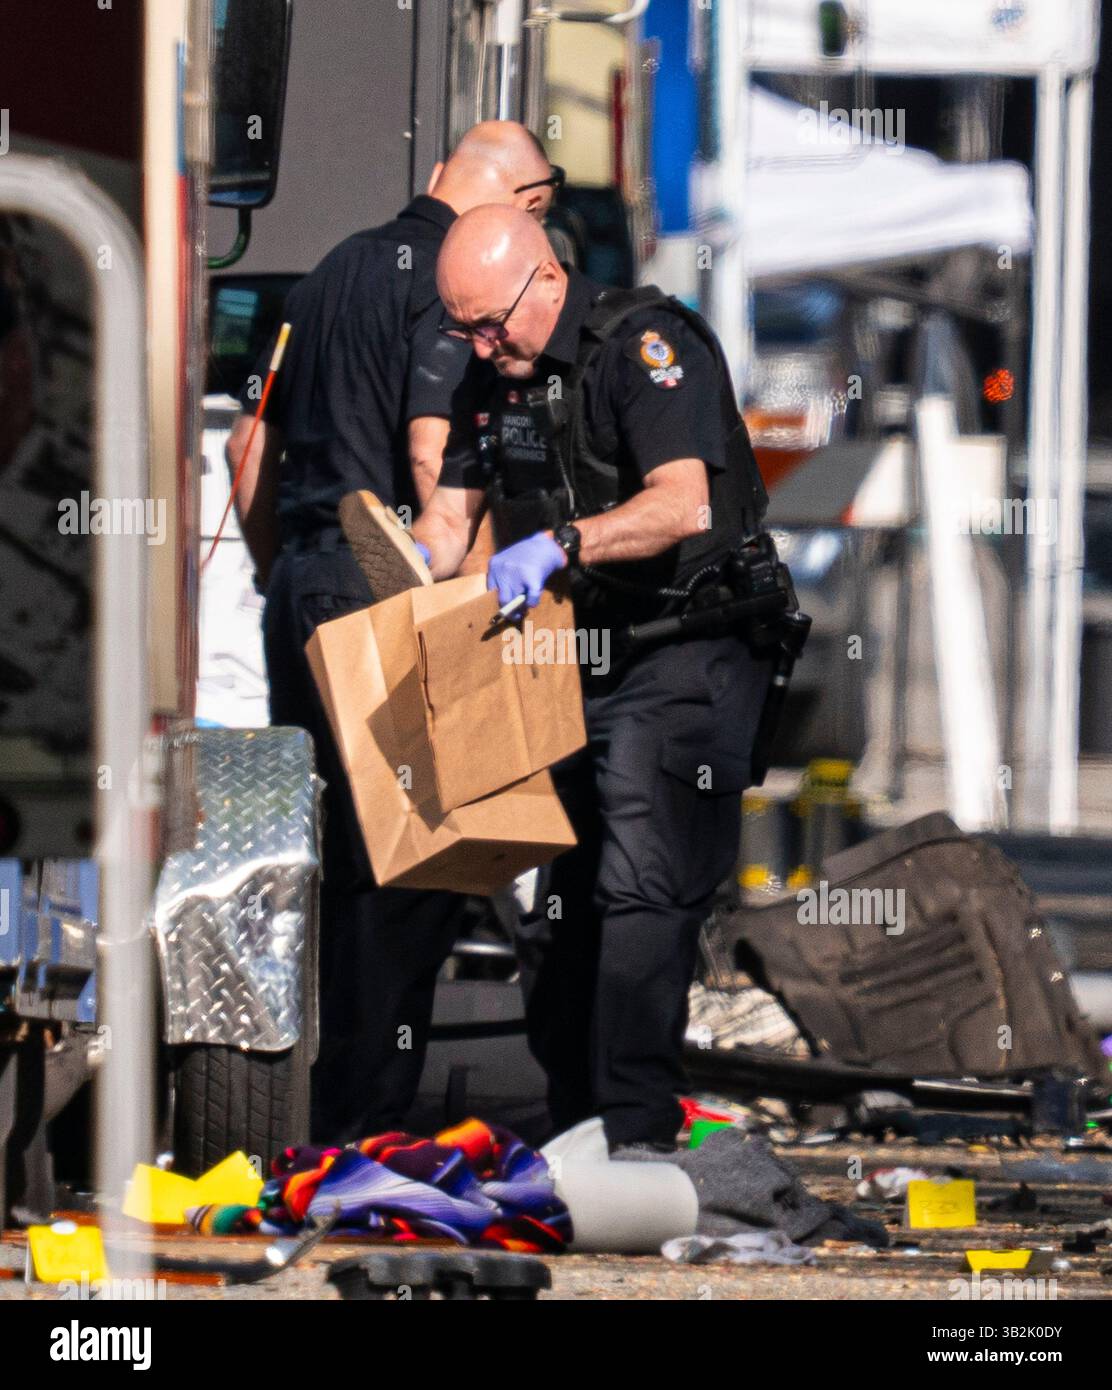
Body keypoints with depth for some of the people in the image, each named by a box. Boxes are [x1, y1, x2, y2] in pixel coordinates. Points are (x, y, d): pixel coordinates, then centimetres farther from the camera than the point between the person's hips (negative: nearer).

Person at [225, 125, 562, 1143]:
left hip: (300, 583, 8)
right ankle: (365, 1119, -4)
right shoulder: (453, 281, -10)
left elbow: (251, 445, 21)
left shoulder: (336, 271, 17)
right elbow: (433, 456, -20)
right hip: (384, 598, -8)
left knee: (332, 857, 14)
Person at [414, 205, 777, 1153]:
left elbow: (681, 504, -27)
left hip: (686, 656, -8)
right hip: (574, 662, 8)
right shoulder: (495, 376, 9)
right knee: (562, 904, 8)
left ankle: (637, 1134, -18)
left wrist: (558, 544, -38)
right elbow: (452, 514, 13)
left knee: (642, 890, -16)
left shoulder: (648, 344, -15)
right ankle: (572, 1134, 15)